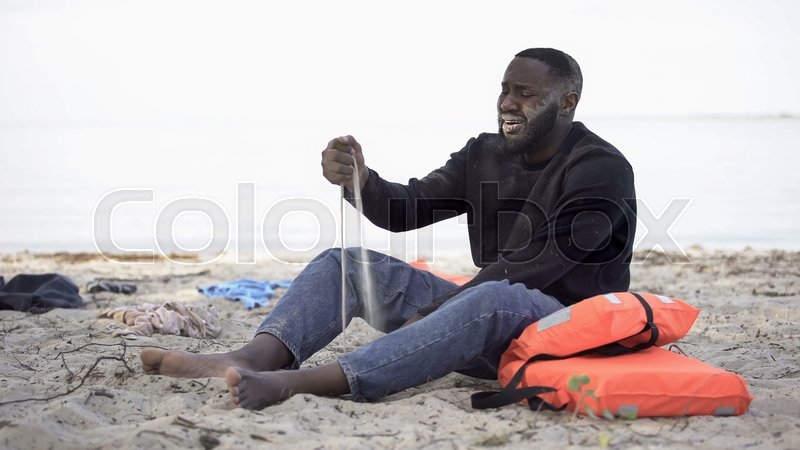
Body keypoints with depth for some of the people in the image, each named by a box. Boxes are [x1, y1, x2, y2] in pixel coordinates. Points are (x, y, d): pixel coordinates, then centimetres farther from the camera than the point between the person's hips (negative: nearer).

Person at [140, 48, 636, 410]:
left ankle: (295, 383, -53)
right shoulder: (484, 155, 10)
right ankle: (254, 358, -34)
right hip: (484, 316, 7)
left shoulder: (602, 170, -12)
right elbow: (405, 209, 3)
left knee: (497, 296, -41)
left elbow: (541, 266, -20)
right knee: (346, 262, -3)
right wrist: (359, 181, -20)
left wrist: (437, 311, -21)